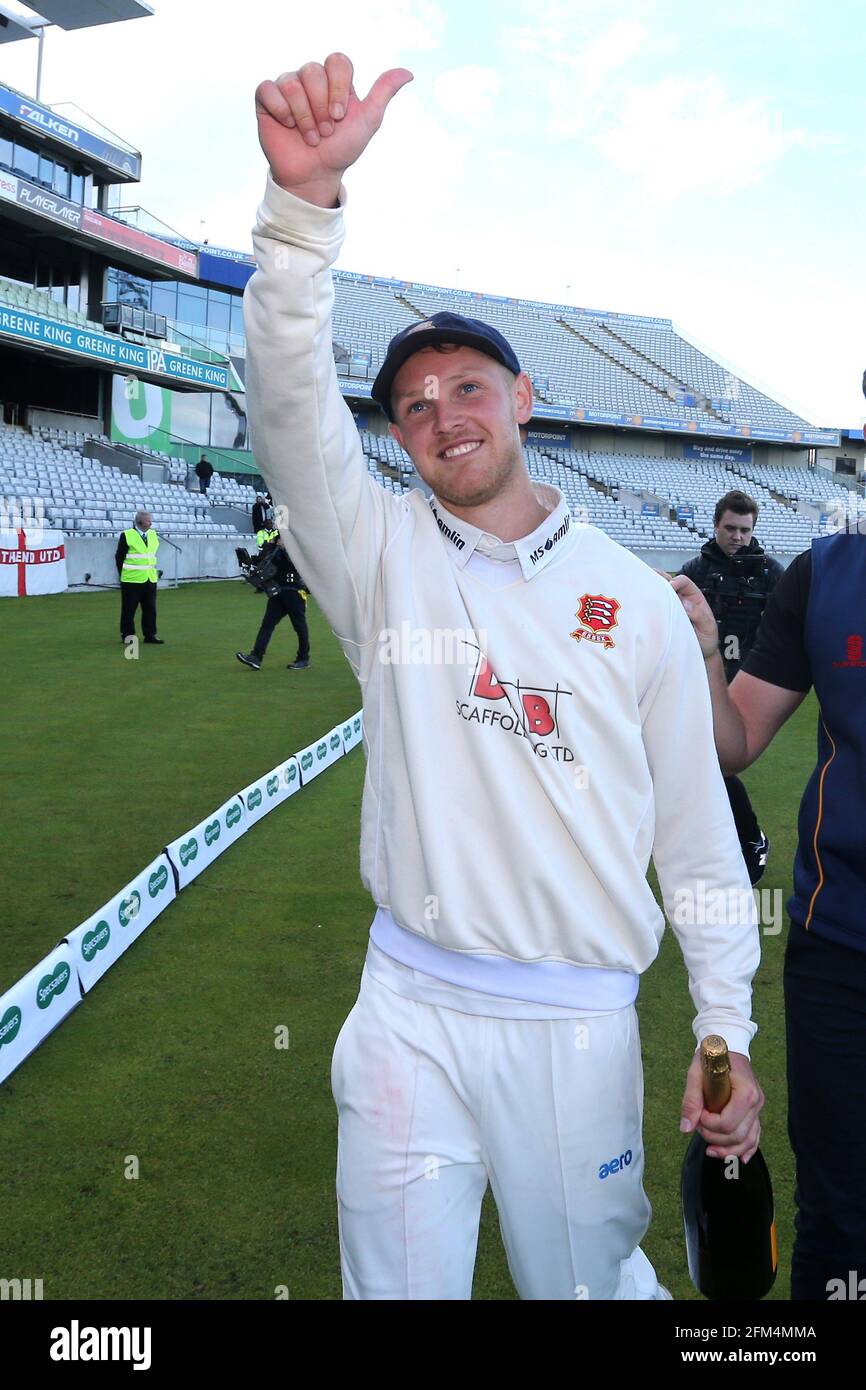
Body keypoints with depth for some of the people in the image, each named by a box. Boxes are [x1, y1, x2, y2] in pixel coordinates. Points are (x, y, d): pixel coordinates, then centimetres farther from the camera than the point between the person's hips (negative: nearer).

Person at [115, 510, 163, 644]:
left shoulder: (153, 534, 10)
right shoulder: (127, 535, -7)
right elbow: (119, 557, -2)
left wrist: (154, 571, 12)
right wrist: (123, 574, -2)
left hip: (150, 580, 5)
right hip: (131, 580, -5)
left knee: (150, 608, 6)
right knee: (128, 609, 3)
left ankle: (150, 635, 12)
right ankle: (127, 634, 11)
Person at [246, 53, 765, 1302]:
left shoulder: (637, 599, 1)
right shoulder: (382, 558, 1)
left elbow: (695, 830, 3)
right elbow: (289, 397, -17)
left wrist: (726, 1036, 2)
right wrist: (308, 199, -32)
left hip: (577, 1022, 0)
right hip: (408, 1010, 1)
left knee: (591, 1282, 14)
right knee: (397, 1284, 10)